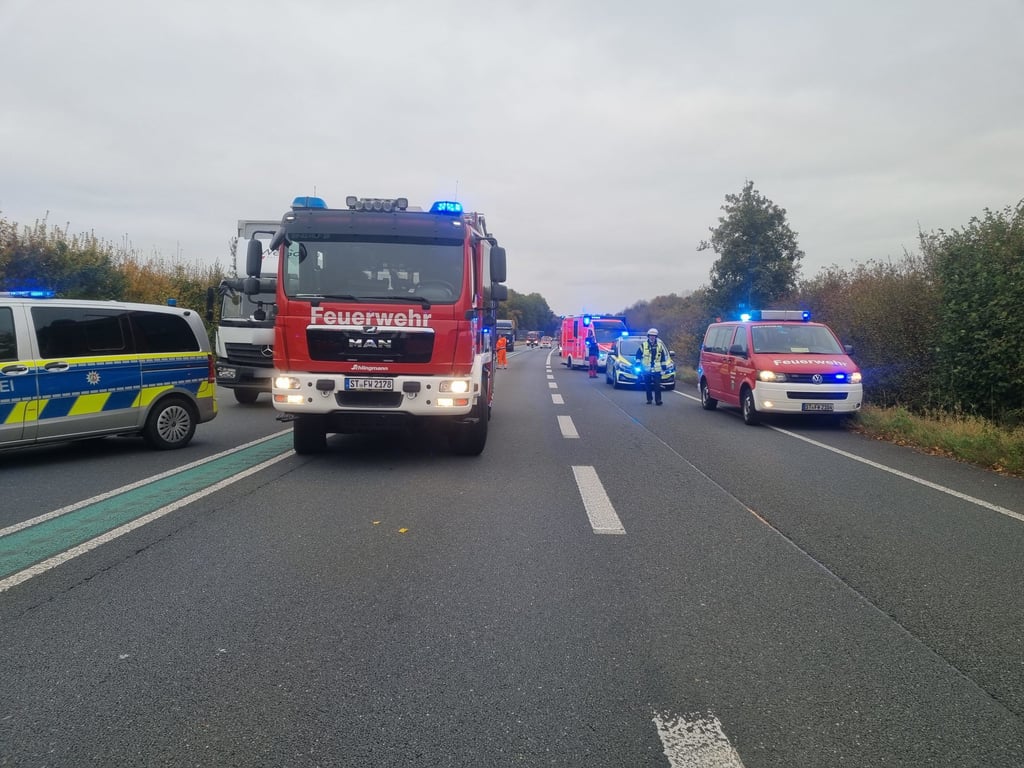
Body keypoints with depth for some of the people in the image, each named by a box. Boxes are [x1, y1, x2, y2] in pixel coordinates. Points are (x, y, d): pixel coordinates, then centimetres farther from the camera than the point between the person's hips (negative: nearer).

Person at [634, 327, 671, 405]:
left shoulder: (660, 344, 4)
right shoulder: (644, 344, 1)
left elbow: (665, 355, 12)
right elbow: (638, 354, 11)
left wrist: (663, 365, 9)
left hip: (657, 369, -1)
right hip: (646, 369, 1)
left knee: (657, 385, -7)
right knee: (647, 386, 6)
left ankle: (658, 400, -6)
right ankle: (649, 399, 17)